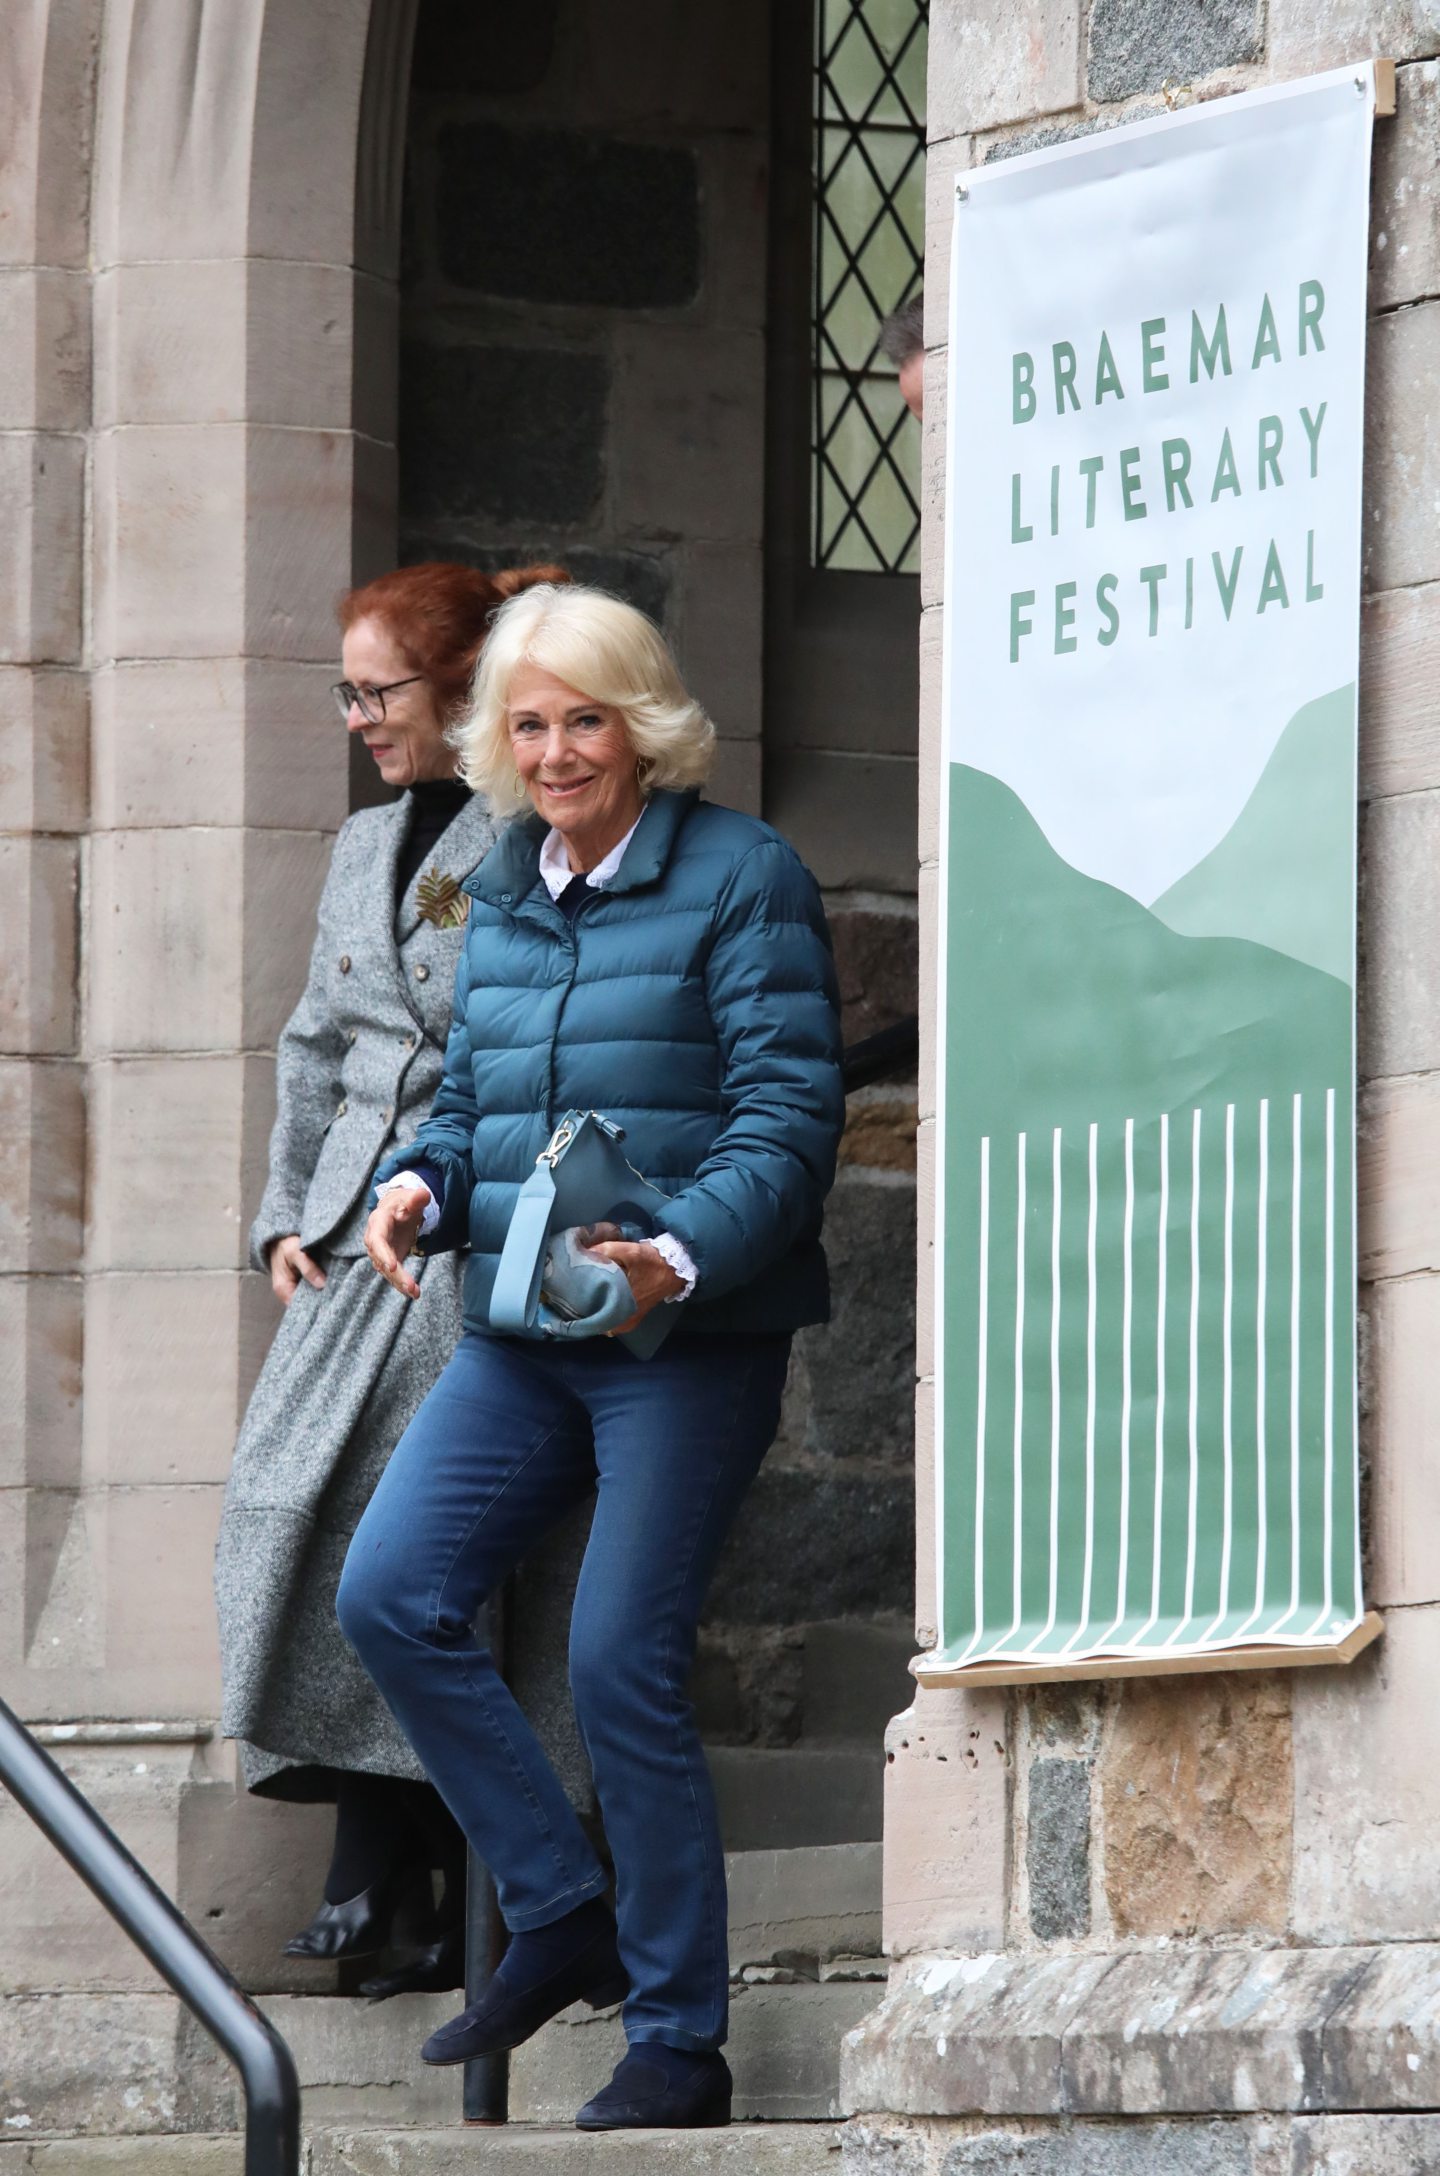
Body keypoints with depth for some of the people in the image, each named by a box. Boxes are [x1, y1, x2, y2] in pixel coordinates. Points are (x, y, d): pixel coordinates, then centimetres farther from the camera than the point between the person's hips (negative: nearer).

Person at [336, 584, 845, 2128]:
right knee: (388, 1595, -7)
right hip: (524, 1339, 7)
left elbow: (788, 1118, -12)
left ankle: (678, 2041, 2)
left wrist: (679, 1254, -28)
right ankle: (558, 1916, 8)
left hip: (693, 1337, -7)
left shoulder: (741, 878, -6)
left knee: (619, 1663, -9)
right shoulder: (502, 890, 15)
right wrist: (420, 1187, -1)